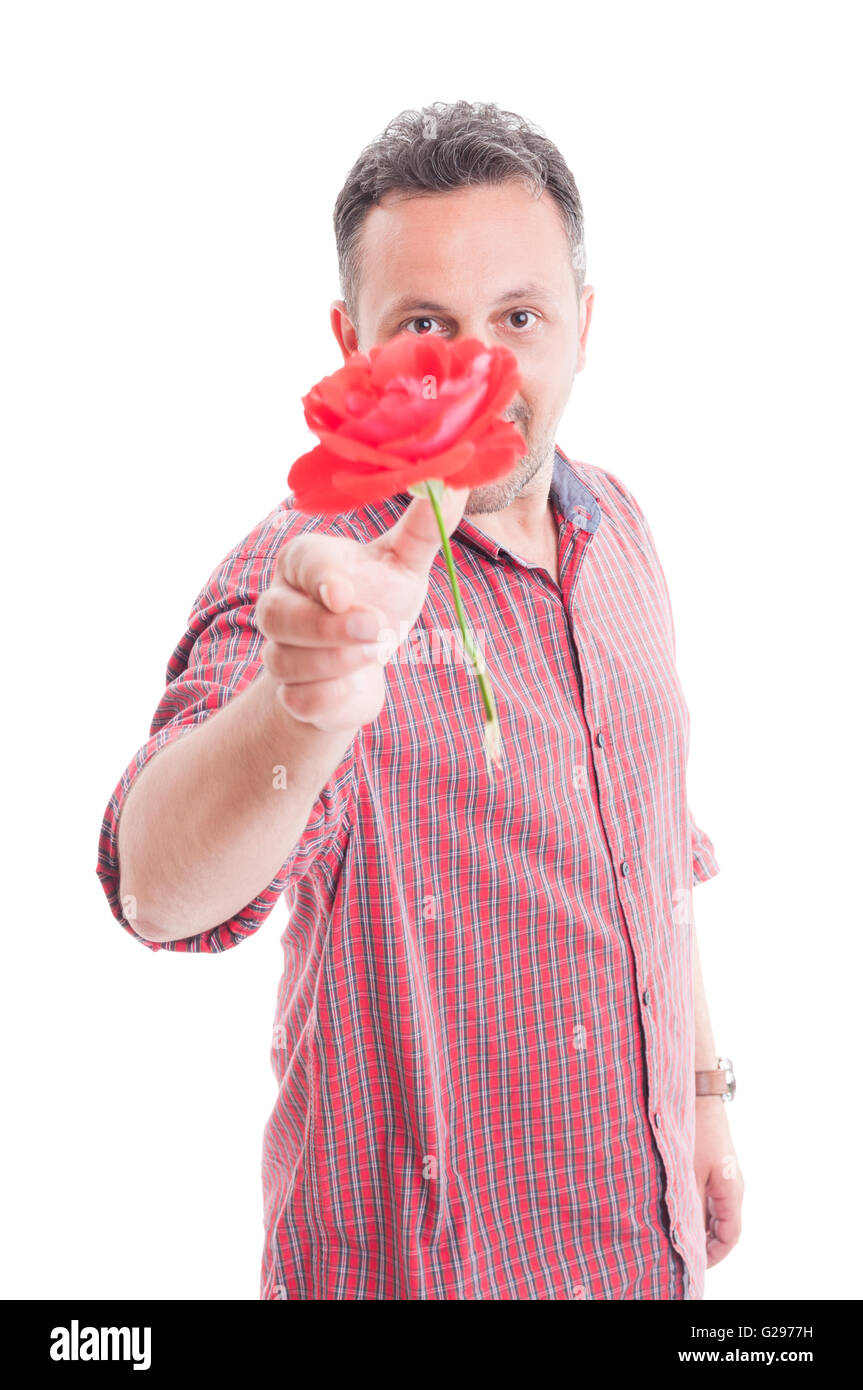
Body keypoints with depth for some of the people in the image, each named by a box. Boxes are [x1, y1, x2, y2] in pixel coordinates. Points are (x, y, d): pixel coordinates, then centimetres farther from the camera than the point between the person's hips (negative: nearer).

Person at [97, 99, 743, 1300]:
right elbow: (163, 894, -40)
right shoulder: (310, 575, -22)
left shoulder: (615, 525, 0)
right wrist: (297, 708, -58)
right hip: (427, 1259, -5)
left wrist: (703, 1089, 14)